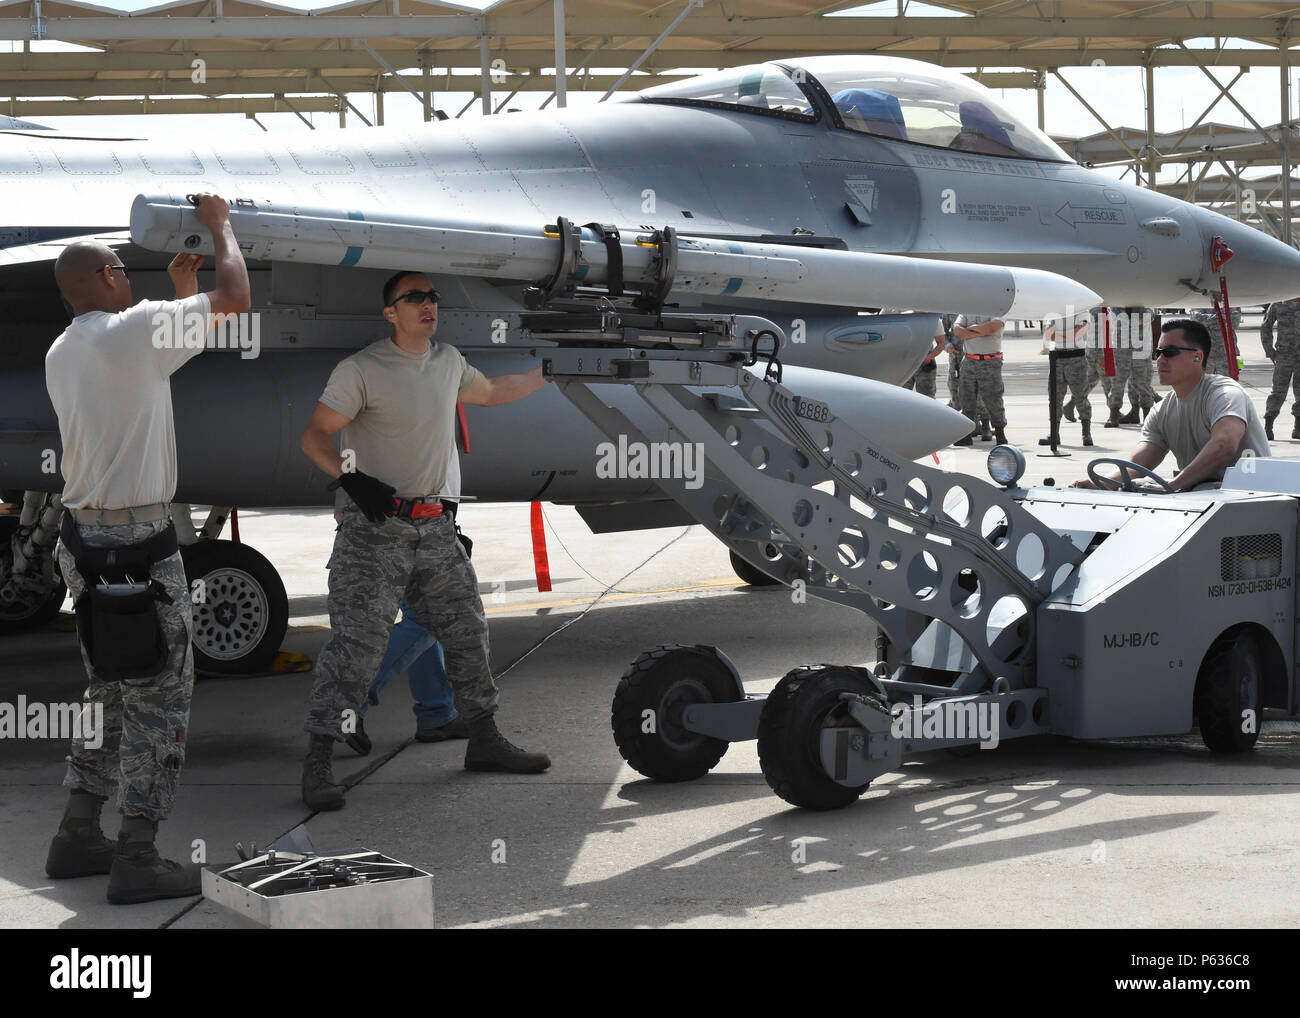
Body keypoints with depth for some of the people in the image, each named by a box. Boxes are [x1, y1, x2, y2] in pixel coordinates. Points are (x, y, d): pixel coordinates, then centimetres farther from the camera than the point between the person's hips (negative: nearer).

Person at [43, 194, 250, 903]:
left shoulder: (60, 354, 12)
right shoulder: (135, 328, -13)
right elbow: (235, 298, -7)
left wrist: (181, 288, 28)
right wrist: (218, 226, 8)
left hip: (84, 536, 9)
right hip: (139, 538, -9)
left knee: (111, 692, 18)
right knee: (158, 697, -3)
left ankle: (79, 837, 22)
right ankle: (137, 860, -3)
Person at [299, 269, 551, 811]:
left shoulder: (449, 361, 12)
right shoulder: (362, 369, -9)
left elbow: (492, 392, 32)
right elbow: (315, 436, -10)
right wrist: (350, 479, -27)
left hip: (434, 527, 7)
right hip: (374, 527, -7)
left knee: (466, 632, 13)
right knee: (356, 641, -12)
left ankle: (484, 740, 27)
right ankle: (319, 762, -7)